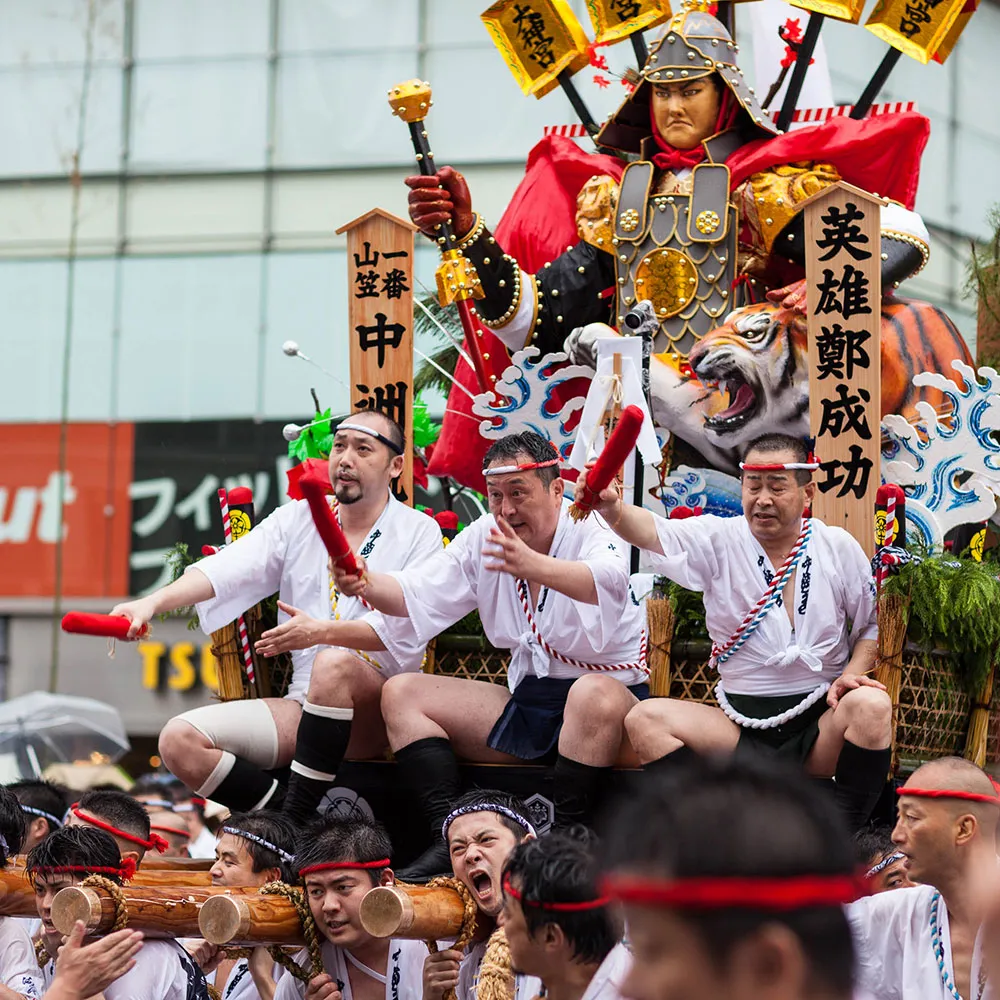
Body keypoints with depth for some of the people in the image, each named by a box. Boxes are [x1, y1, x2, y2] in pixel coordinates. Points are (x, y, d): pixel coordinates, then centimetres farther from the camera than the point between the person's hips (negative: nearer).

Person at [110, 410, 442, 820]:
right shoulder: (297, 519, 13)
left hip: (379, 710, -4)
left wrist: (322, 633, -22)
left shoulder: (419, 533, 3)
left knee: (334, 664, -39)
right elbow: (229, 569, -4)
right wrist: (153, 602, -22)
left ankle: (297, 815, -28)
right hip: (301, 703, 4)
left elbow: (406, 635, -9)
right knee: (179, 740, -15)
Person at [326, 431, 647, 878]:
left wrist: (535, 566, -58)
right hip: (527, 699, 7)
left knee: (592, 695, -42)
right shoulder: (483, 538, 6)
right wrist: (367, 584, -25)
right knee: (401, 693, -2)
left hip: (610, 690, -7)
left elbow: (606, 580, -38)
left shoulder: (590, 530, -14)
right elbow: (417, 594, -1)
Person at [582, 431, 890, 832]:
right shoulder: (719, 540, 1)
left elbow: (873, 623, 11)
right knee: (646, 718, -18)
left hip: (822, 721, -1)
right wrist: (611, 507, -40)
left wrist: (851, 675, -9)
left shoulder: (838, 547, 3)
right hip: (742, 722, 1)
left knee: (870, 704, -33)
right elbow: (654, 533, -18)